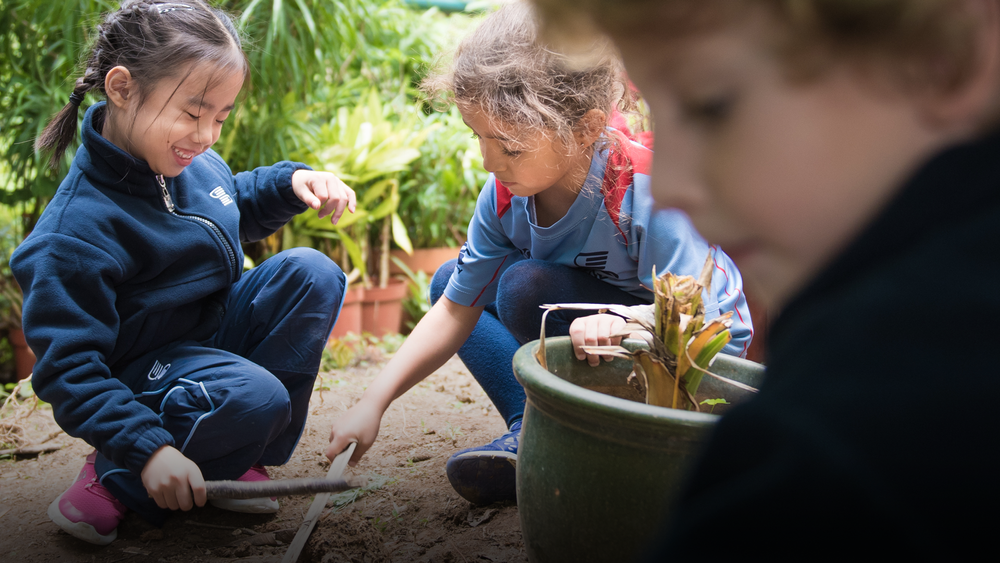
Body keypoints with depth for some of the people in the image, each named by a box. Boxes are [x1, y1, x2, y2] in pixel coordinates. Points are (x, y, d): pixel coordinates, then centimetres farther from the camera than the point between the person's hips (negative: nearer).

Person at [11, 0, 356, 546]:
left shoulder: (191, 160, -3)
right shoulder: (77, 231, -28)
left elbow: (236, 209, 21)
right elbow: (67, 367, -25)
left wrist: (290, 182, 0)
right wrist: (146, 449, -35)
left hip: (220, 327, 9)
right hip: (141, 373, -8)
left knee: (310, 272, -13)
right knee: (256, 398, -35)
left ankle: (241, 460, -5)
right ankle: (115, 480, -6)